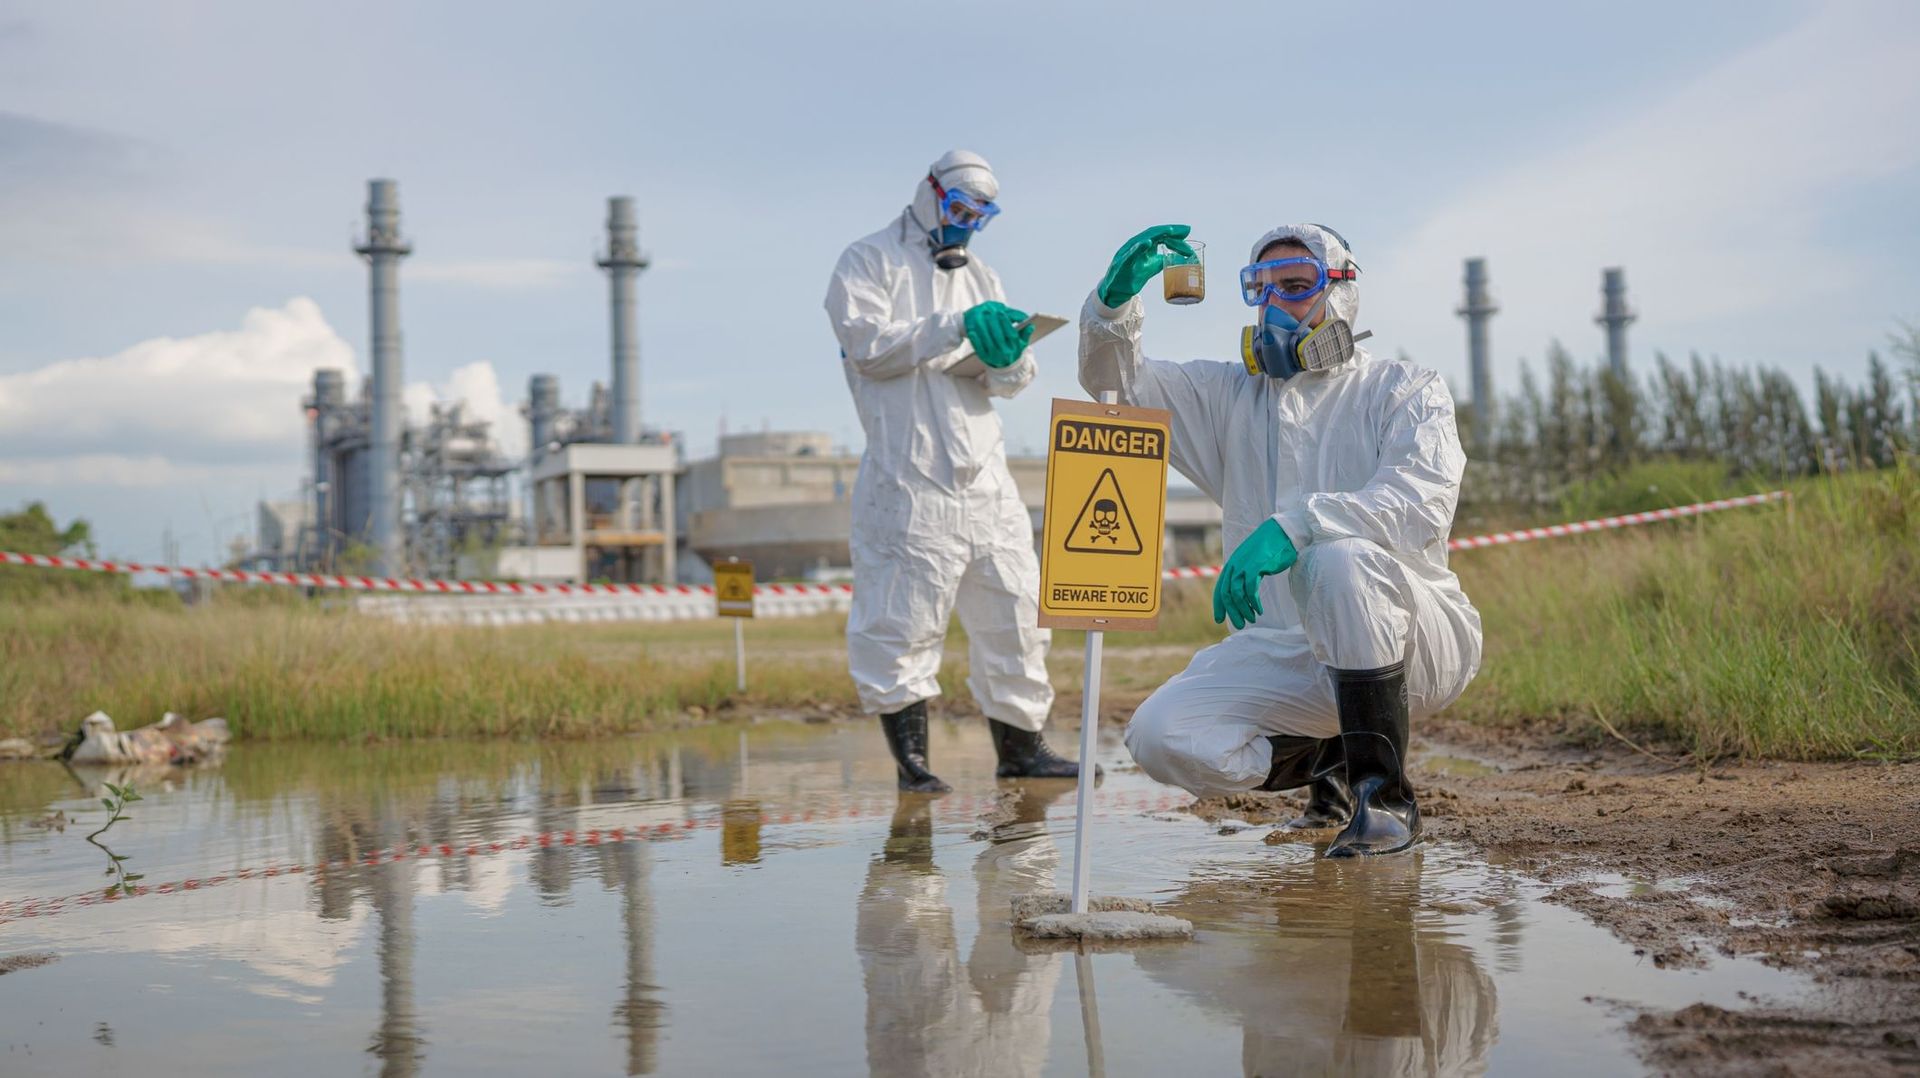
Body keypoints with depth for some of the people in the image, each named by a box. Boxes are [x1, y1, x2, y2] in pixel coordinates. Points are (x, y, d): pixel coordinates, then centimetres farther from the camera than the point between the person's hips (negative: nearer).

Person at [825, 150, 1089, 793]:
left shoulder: (981, 277, 23)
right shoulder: (870, 263, 6)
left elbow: (1009, 382, 13)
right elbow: (868, 342, -12)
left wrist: (1008, 354, -11)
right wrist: (956, 327, -19)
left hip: (984, 473, 7)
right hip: (910, 480, -6)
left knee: (1014, 608, 9)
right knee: (904, 618, -9)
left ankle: (1020, 746, 19)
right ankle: (911, 757, -1)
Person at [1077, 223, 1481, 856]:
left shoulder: (1405, 392, 2)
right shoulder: (1230, 395, 17)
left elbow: (1422, 501, -18)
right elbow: (1116, 386, 7)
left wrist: (1294, 524, -33)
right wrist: (1115, 298, -15)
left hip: (1414, 645, -4)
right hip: (1286, 653, 5)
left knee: (1338, 559, -36)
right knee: (1161, 737, -18)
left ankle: (1385, 792, -21)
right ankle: (1329, 759, 11)